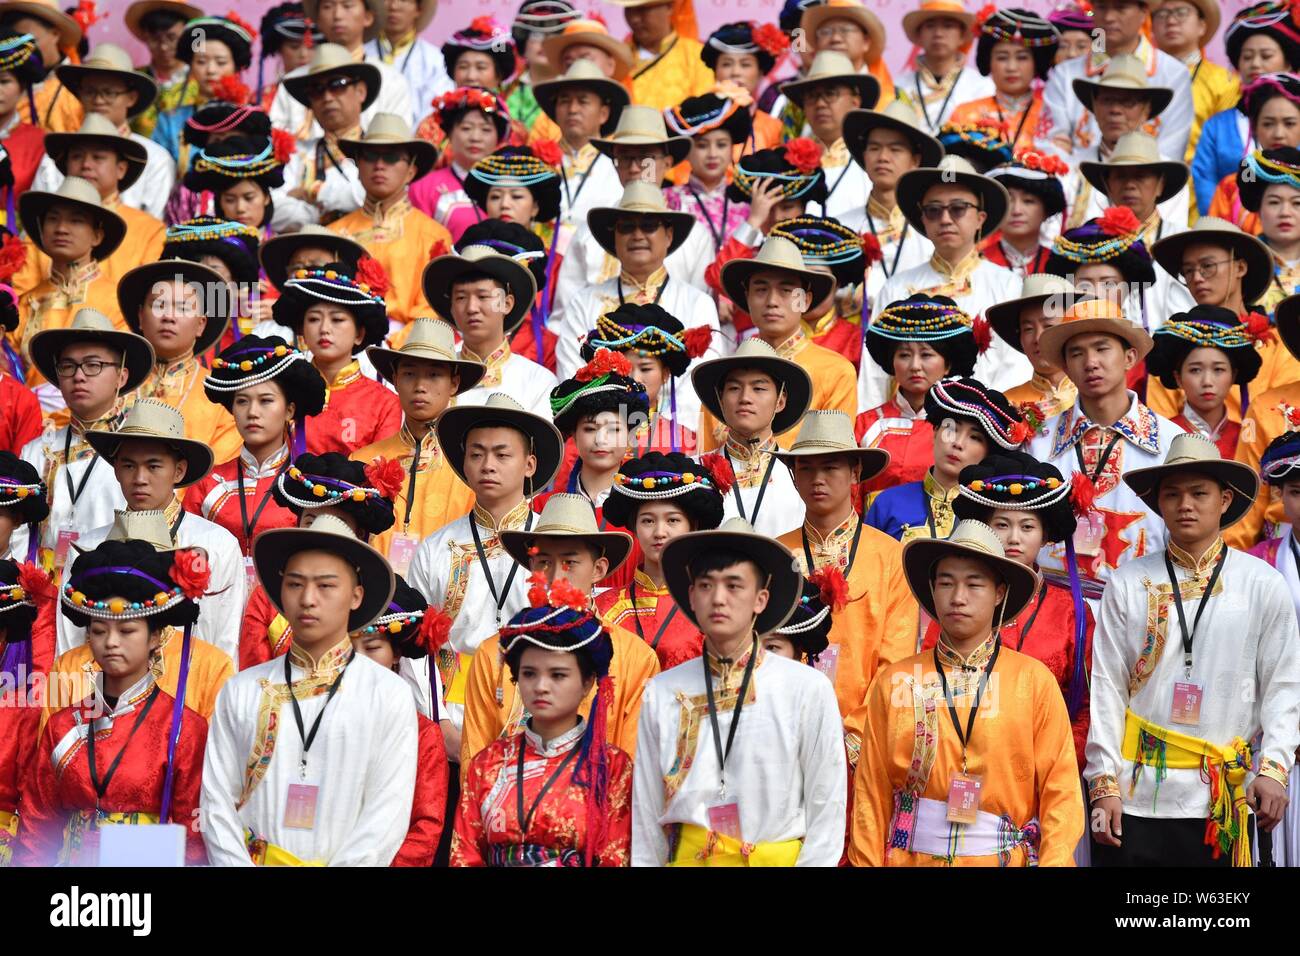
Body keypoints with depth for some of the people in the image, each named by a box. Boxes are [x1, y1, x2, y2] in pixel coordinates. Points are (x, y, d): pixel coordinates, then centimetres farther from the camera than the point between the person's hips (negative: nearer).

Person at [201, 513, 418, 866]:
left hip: (343, 861, -1)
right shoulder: (241, 691, 11)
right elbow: (218, 800, 7)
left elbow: (388, 813, -2)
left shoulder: (390, 695, 3)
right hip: (252, 861, 1)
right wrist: (239, 864, -6)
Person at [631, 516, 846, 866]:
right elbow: (646, 814, 4)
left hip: (779, 858, -2)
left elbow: (826, 811, -5)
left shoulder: (809, 689, -7)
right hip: (687, 858, 2)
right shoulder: (661, 694, 1)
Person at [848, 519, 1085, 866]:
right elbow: (872, 795, 1)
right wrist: (867, 863, -5)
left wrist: (1052, 861, -14)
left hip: (1005, 858, 0)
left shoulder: (1035, 681, -2)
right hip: (912, 855, 1)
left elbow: (1060, 792, -4)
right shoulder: (894, 682, 0)